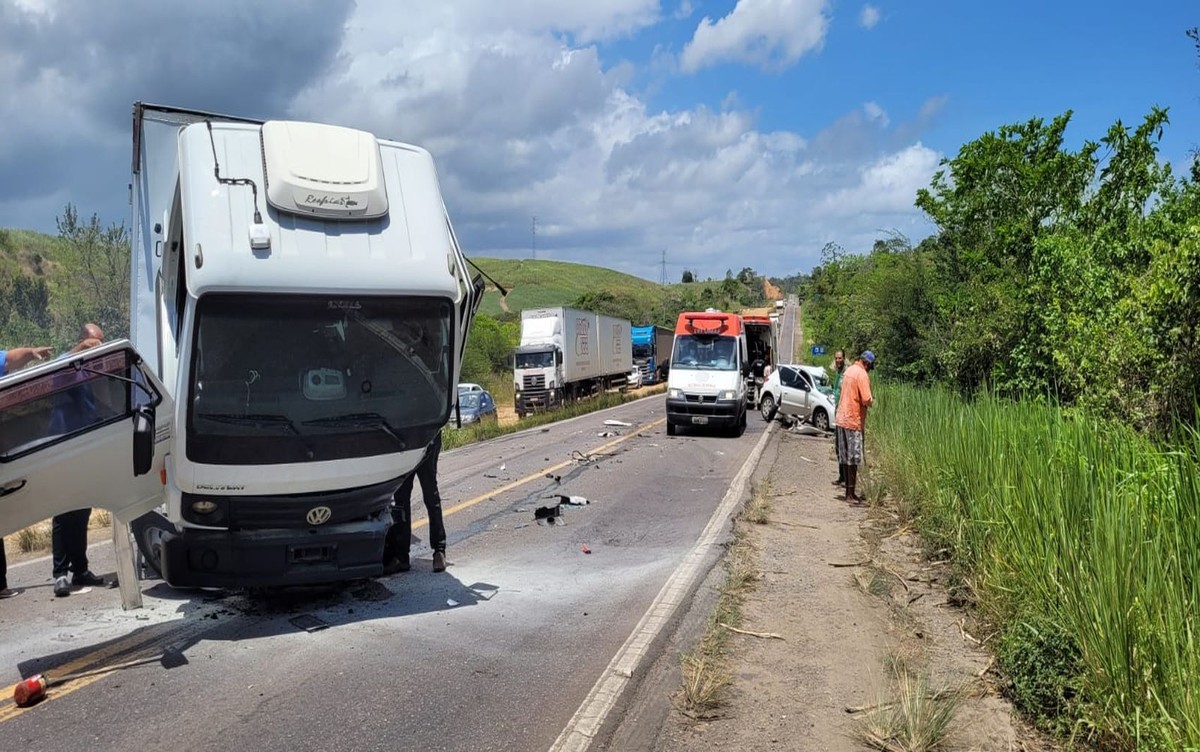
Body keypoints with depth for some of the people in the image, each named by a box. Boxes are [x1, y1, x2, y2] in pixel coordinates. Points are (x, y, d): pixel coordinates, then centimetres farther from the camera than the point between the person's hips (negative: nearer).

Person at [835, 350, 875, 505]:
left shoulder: (849, 370, 11)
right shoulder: (862, 375, -15)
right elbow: (867, 401, -21)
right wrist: (872, 401, 0)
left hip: (842, 418, 8)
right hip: (854, 421, -8)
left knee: (845, 458, 11)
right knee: (853, 459, -3)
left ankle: (848, 491, 18)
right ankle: (851, 494, 0)